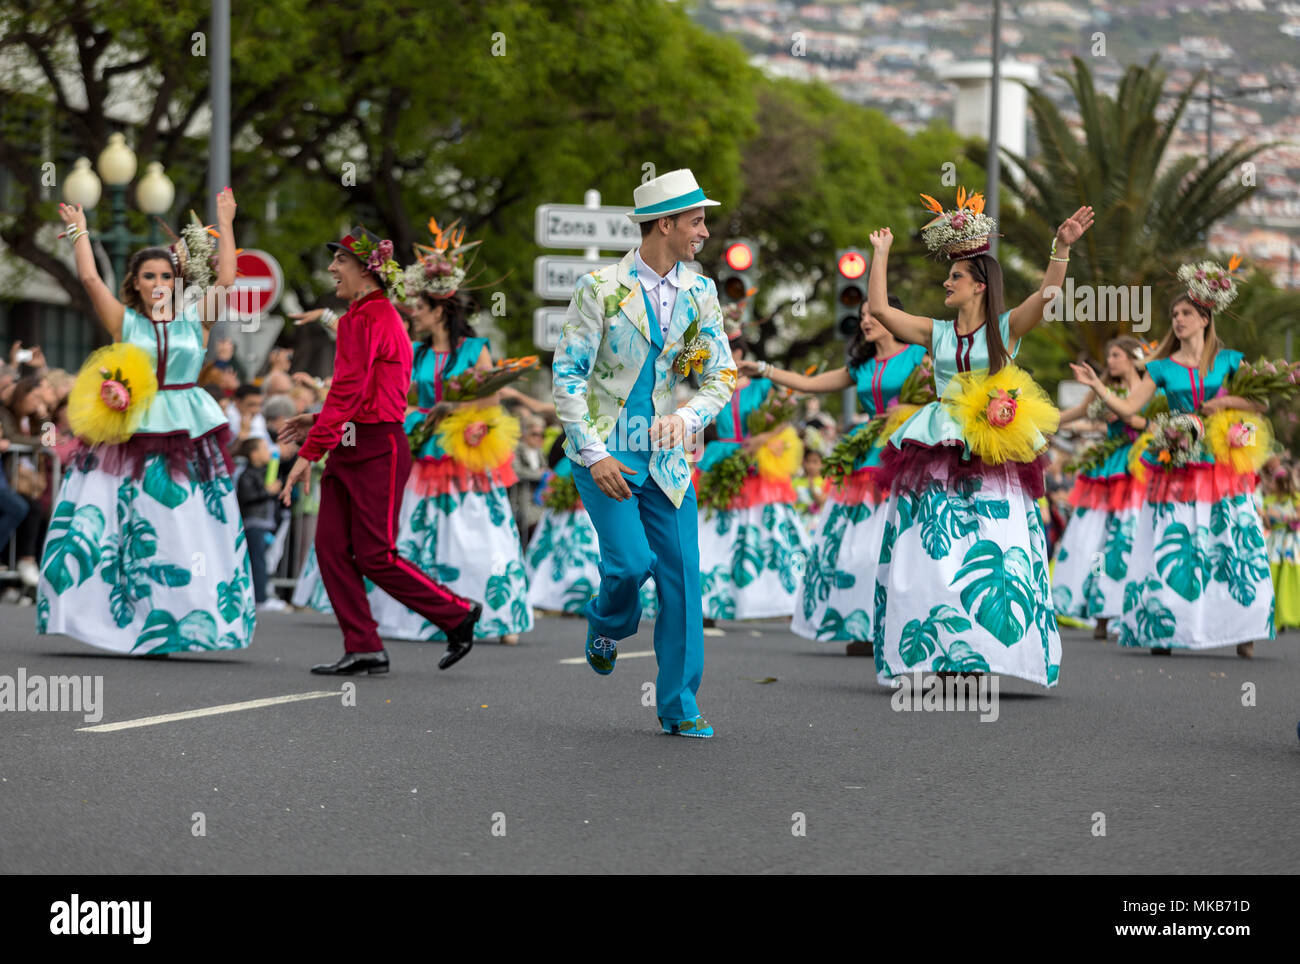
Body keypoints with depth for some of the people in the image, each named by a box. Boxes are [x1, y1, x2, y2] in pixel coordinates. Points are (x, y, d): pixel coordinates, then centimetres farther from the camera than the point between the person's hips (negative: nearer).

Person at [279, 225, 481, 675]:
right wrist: (319, 423, 16)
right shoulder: (376, 314, 17)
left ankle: (458, 615, 8)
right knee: (331, 547, 4)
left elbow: (349, 392, -21)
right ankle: (363, 649, 6)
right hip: (351, 447, 10)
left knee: (375, 557, -6)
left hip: (377, 448, -10)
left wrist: (309, 453, -22)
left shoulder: (368, 317, -15)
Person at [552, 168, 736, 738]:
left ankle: (679, 707, 6)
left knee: (681, 576, -2)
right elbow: (567, 375, -8)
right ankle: (606, 626, 17)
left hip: (665, 456, 4)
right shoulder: (601, 287, -8)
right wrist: (594, 455, -16)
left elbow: (721, 377, 5)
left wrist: (688, 415, -18)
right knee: (632, 561, -19)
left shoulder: (700, 294, 5)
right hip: (603, 452, -4)